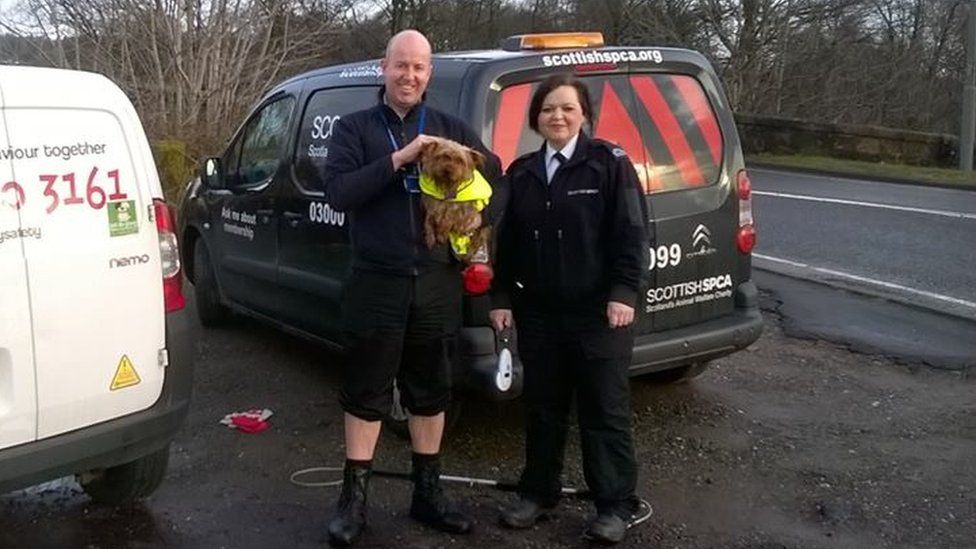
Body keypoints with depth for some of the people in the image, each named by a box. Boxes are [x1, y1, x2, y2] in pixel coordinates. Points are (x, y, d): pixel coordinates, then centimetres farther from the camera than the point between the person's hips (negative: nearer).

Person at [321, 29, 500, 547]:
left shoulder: (448, 127, 10)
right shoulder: (355, 128, 2)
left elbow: (495, 173, 8)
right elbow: (337, 191, -12)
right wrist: (399, 159, -21)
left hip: (437, 282, 3)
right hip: (376, 283, -3)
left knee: (430, 391, 13)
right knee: (365, 393, 6)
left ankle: (427, 492, 27)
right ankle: (354, 498, 19)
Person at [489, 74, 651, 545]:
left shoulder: (609, 163, -4)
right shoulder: (521, 172, 10)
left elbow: (631, 233, -8)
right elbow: (508, 241, 12)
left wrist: (623, 293, -15)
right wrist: (502, 297, 7)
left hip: (598, 311, -4)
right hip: (539, 312, 5)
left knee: (604, 410, 3)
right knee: (542, 406, 13)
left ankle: (618, 504, 15)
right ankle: (538, 492, 28)